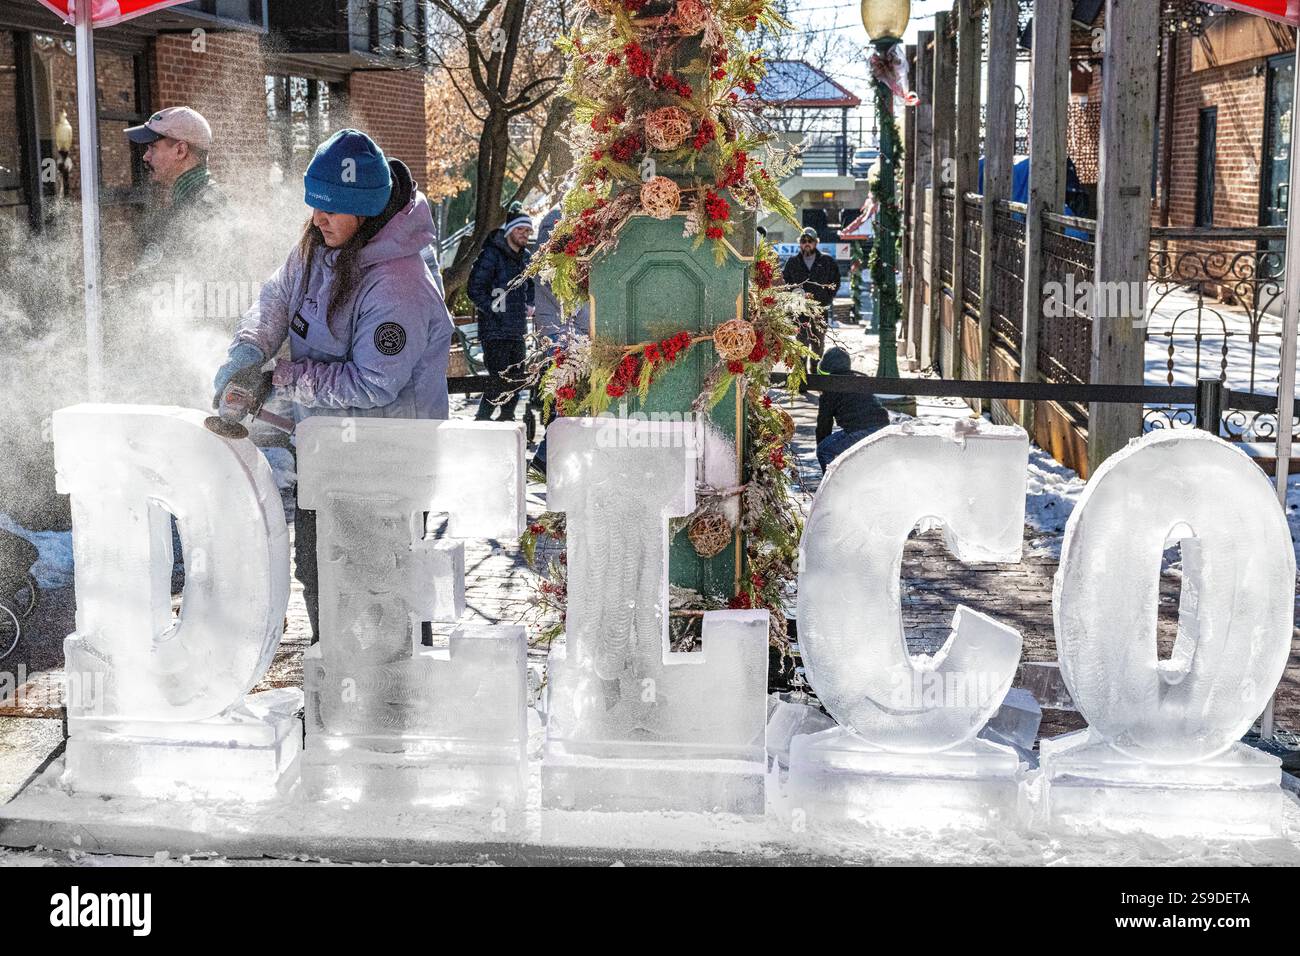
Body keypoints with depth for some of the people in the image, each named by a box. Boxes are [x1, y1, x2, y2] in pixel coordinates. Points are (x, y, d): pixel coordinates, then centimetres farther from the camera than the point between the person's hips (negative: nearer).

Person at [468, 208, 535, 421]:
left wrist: (529, 304, 16)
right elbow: (475, 289, -12)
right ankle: (481, 419, -2)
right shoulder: (492, 255, -9)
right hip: (495, 330, -7)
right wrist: (494, 310, -14)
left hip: (518, 330, 7)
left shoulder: (526, 257, 13)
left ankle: (507, 417, 23)